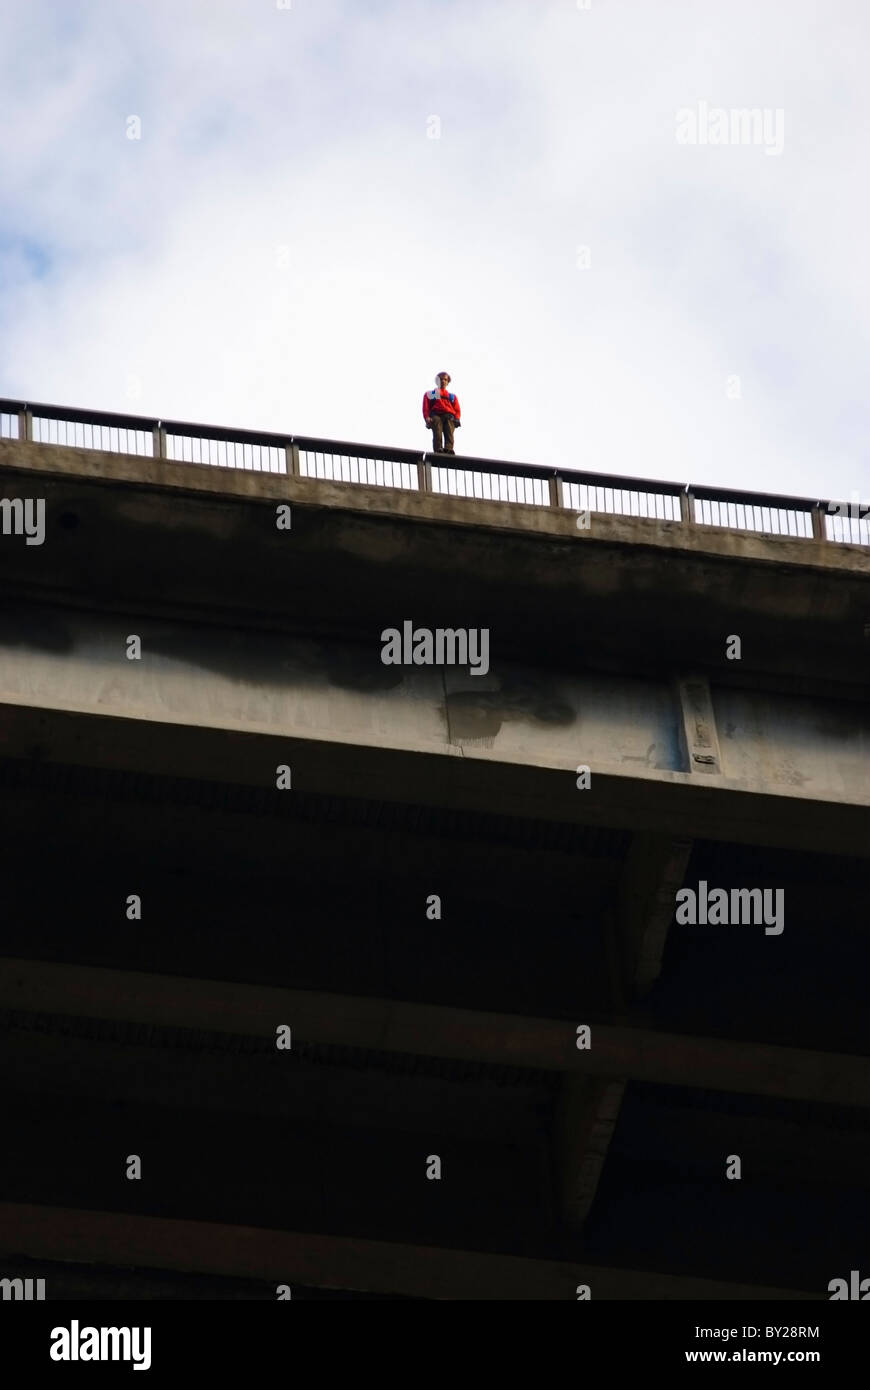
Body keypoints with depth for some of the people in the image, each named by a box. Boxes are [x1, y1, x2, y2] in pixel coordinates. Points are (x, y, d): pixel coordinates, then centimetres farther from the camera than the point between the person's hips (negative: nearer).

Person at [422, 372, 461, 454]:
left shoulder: (452, 396, 36)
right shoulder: (430, 394, 30)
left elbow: (457, 410, 22)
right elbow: (426, 408, 15)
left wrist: (457, 418, -2)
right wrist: (427, 418, -6)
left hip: (449, 417, 1)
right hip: (436, 415, -1)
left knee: (449, 432, -30)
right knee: (437, 432, -32)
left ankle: (449, 449, -52)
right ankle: (438, 449, -50)